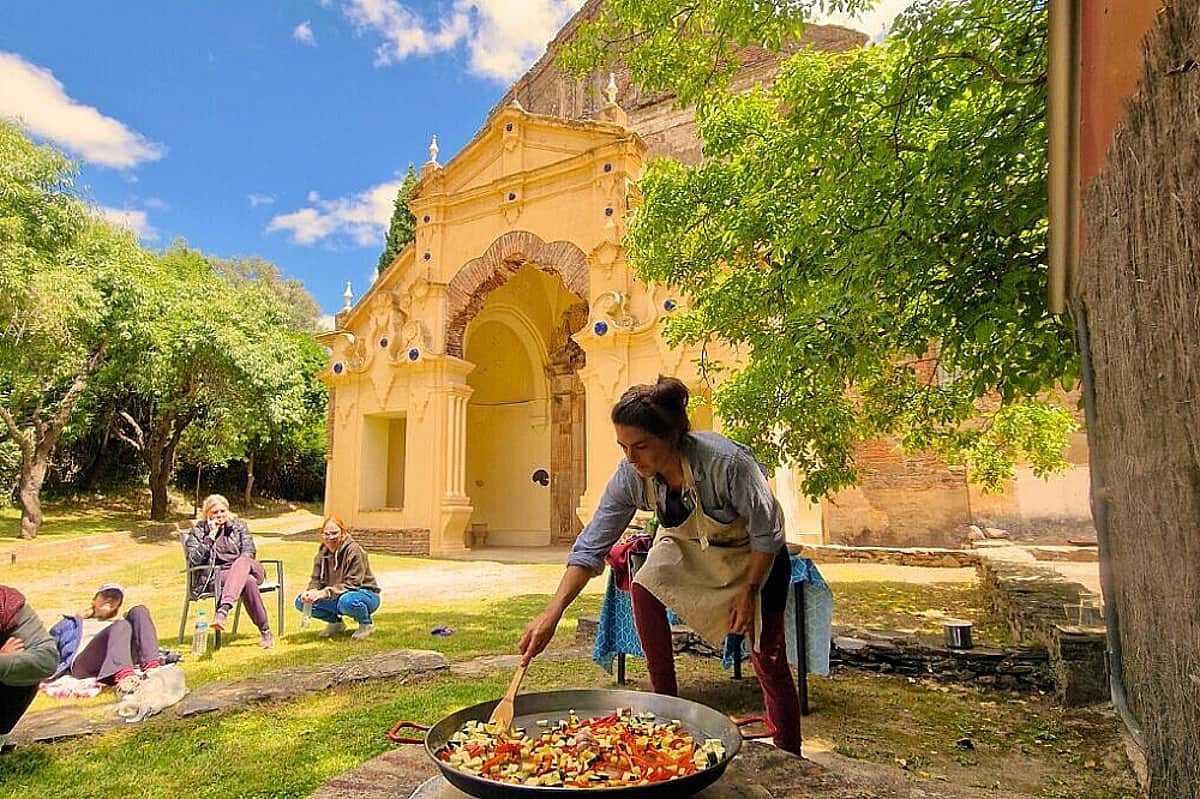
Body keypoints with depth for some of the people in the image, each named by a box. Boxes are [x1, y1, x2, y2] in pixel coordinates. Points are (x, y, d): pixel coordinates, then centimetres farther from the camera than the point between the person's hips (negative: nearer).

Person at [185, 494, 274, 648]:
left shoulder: (238, 525, 15)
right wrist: (211, 537, -9)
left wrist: (239, 566, -13)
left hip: (246, 569, 2)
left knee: (242, 562, -38)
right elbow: (194, 560, -4)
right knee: (248, 582, -37)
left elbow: (249, 552, 7)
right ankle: (265, 632, -34)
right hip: (216, 576, -2)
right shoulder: (198, 532, 10)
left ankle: (223, 610, -54)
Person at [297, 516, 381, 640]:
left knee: (347, 601, -41)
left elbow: (352, 584, -25)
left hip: (365, 594, -6)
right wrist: (310, 592, -22)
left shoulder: (353, 550, -20)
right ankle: (336, 622, 11)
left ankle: (366, 624, -7)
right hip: (337, 597, 6)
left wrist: (324, 593, -35)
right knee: (301, 602, -11)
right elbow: (316, 579, 2)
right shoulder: (322, 552, 1)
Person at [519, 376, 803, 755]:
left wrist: (749, 590, -17)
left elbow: (767, 532, -24)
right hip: (688, 546, 4)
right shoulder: (631, 475, -26)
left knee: (768, 661, -4)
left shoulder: (725, 462, -40)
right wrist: (552, 614, -29)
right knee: (643, 588, -18)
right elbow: (592, 545, -22)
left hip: (753, 554, -4)